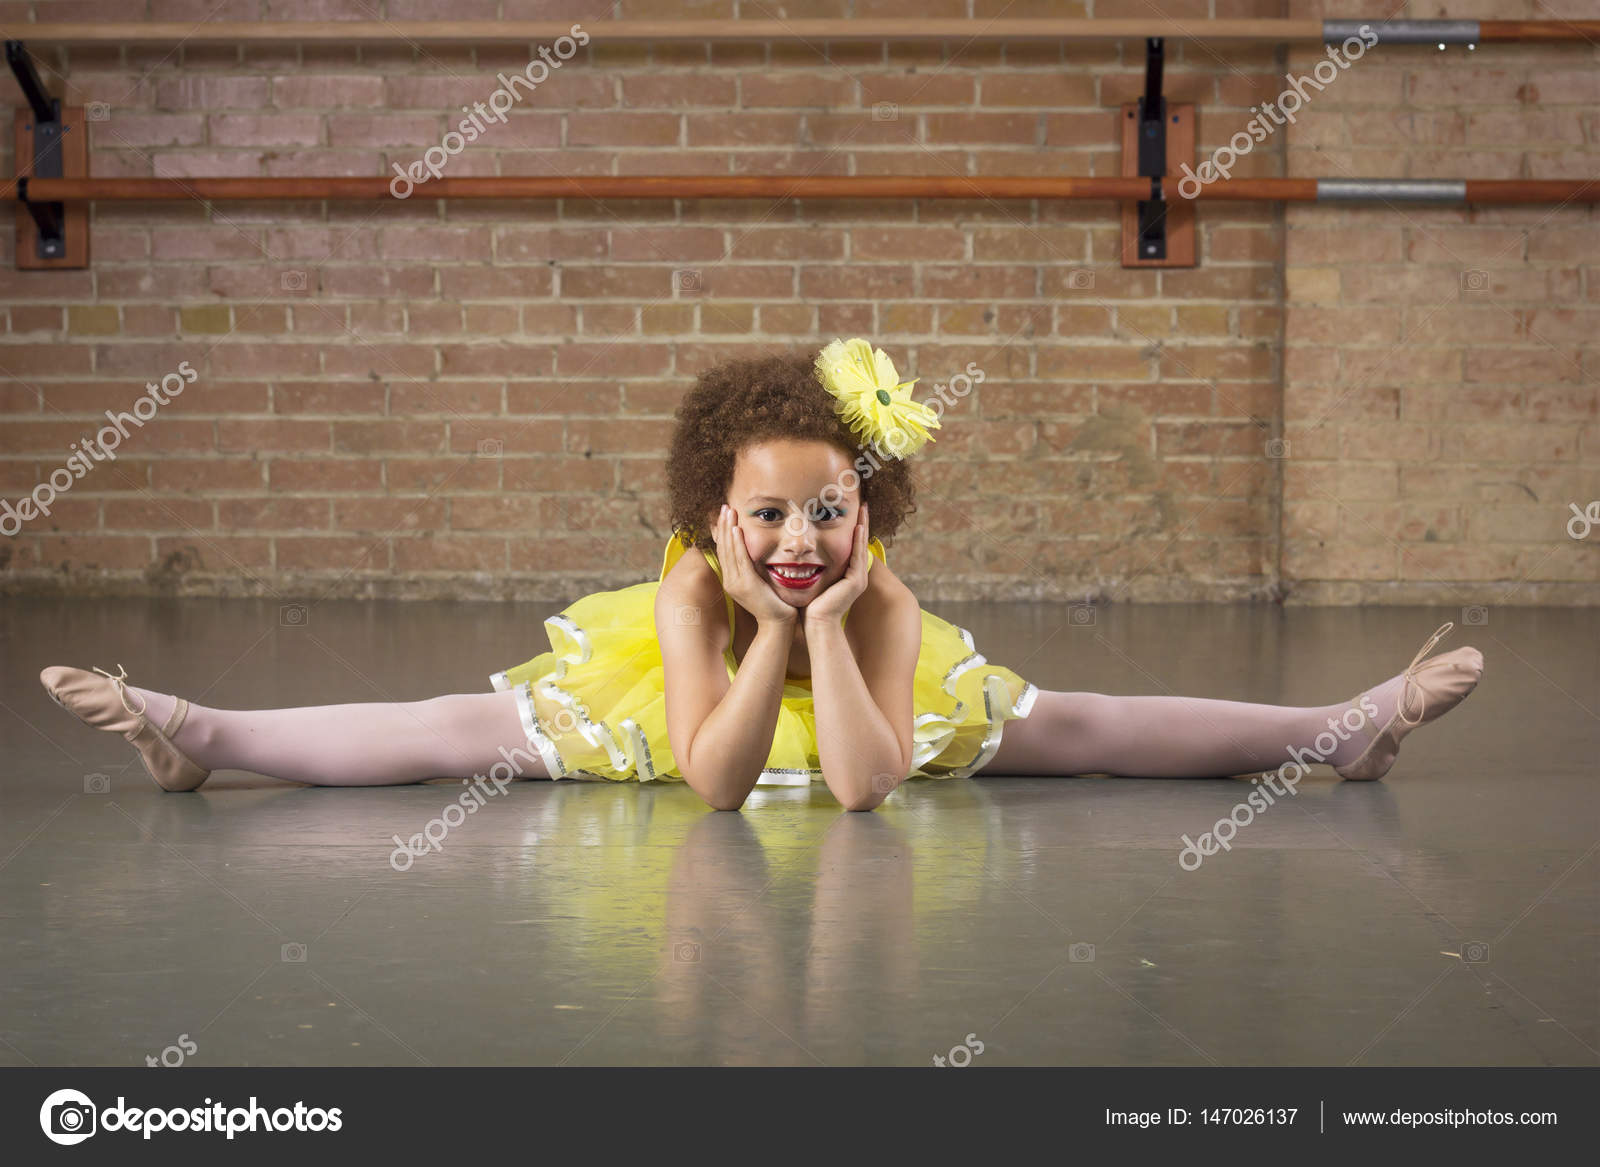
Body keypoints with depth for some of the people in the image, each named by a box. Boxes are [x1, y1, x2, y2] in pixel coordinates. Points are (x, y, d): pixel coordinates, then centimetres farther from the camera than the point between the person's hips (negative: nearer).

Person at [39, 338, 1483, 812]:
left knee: (1065, 725, -5)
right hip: (686, 707, -1)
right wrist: (766, 626, -45)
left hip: (870, 700, 1)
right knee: (463, 731, -10)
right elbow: (713, 780, -38)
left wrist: (829, 622, -47)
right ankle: (196, 733, -6)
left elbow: (865, 786, -42)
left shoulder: (888, 603, -34)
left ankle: (1335, 730, 3)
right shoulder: (687, 594, -34)